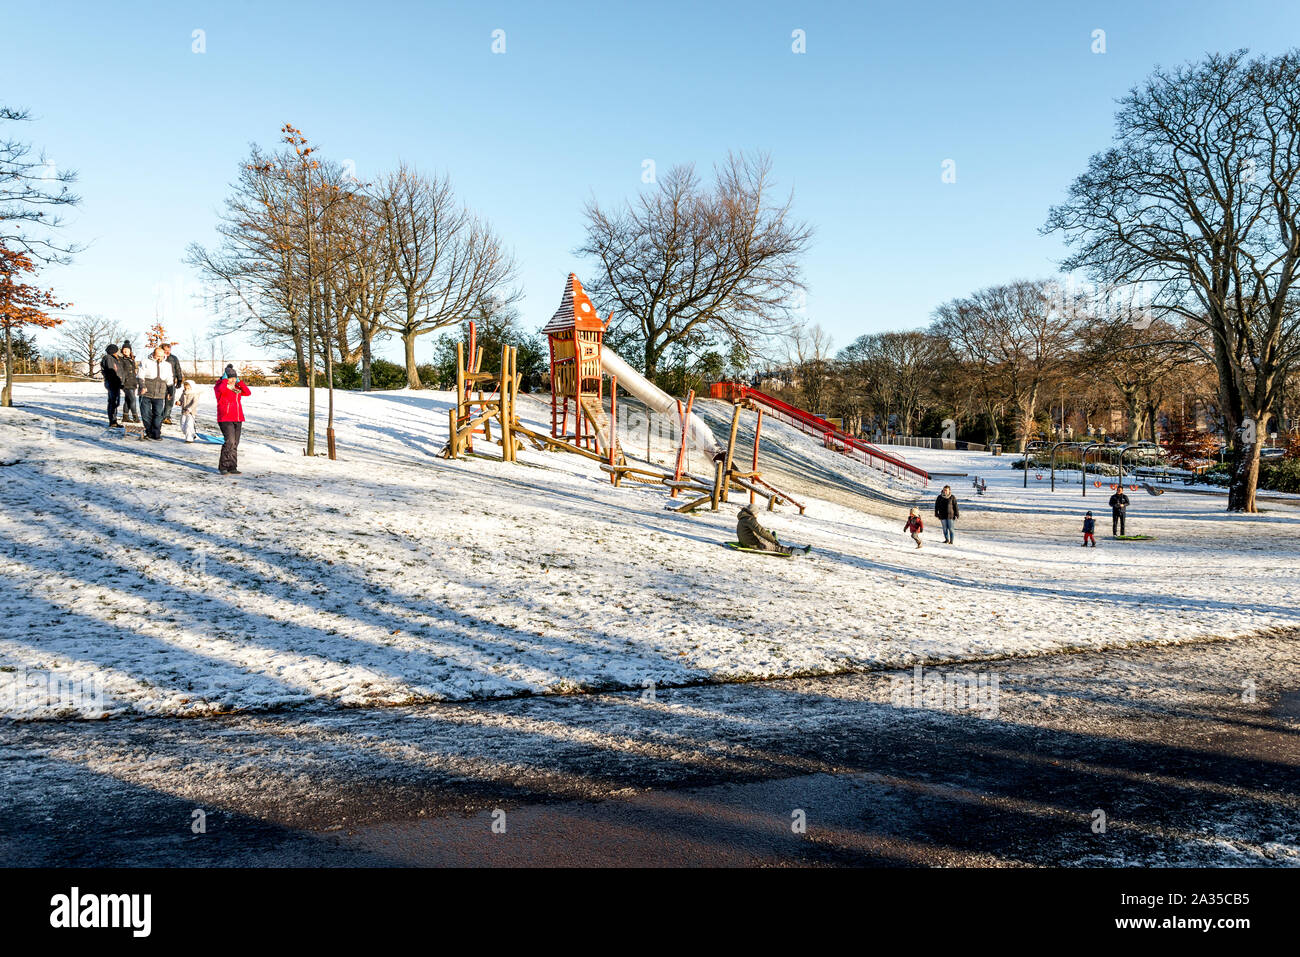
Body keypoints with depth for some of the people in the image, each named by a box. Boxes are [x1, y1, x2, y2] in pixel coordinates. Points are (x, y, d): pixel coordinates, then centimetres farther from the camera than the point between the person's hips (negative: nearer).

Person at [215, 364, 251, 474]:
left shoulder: (237, 388, 16)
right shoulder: (220, 386, -2)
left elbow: (248, 392, 2)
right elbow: (221, 389, -26)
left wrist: (239, 381, -2)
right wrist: (224, 379, -11)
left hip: (237, 420, 7)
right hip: (225, 419, -7)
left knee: (235, 443, 6)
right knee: (229, 441, -18)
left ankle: (232, 467, 12)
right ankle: (223, 467, -10)